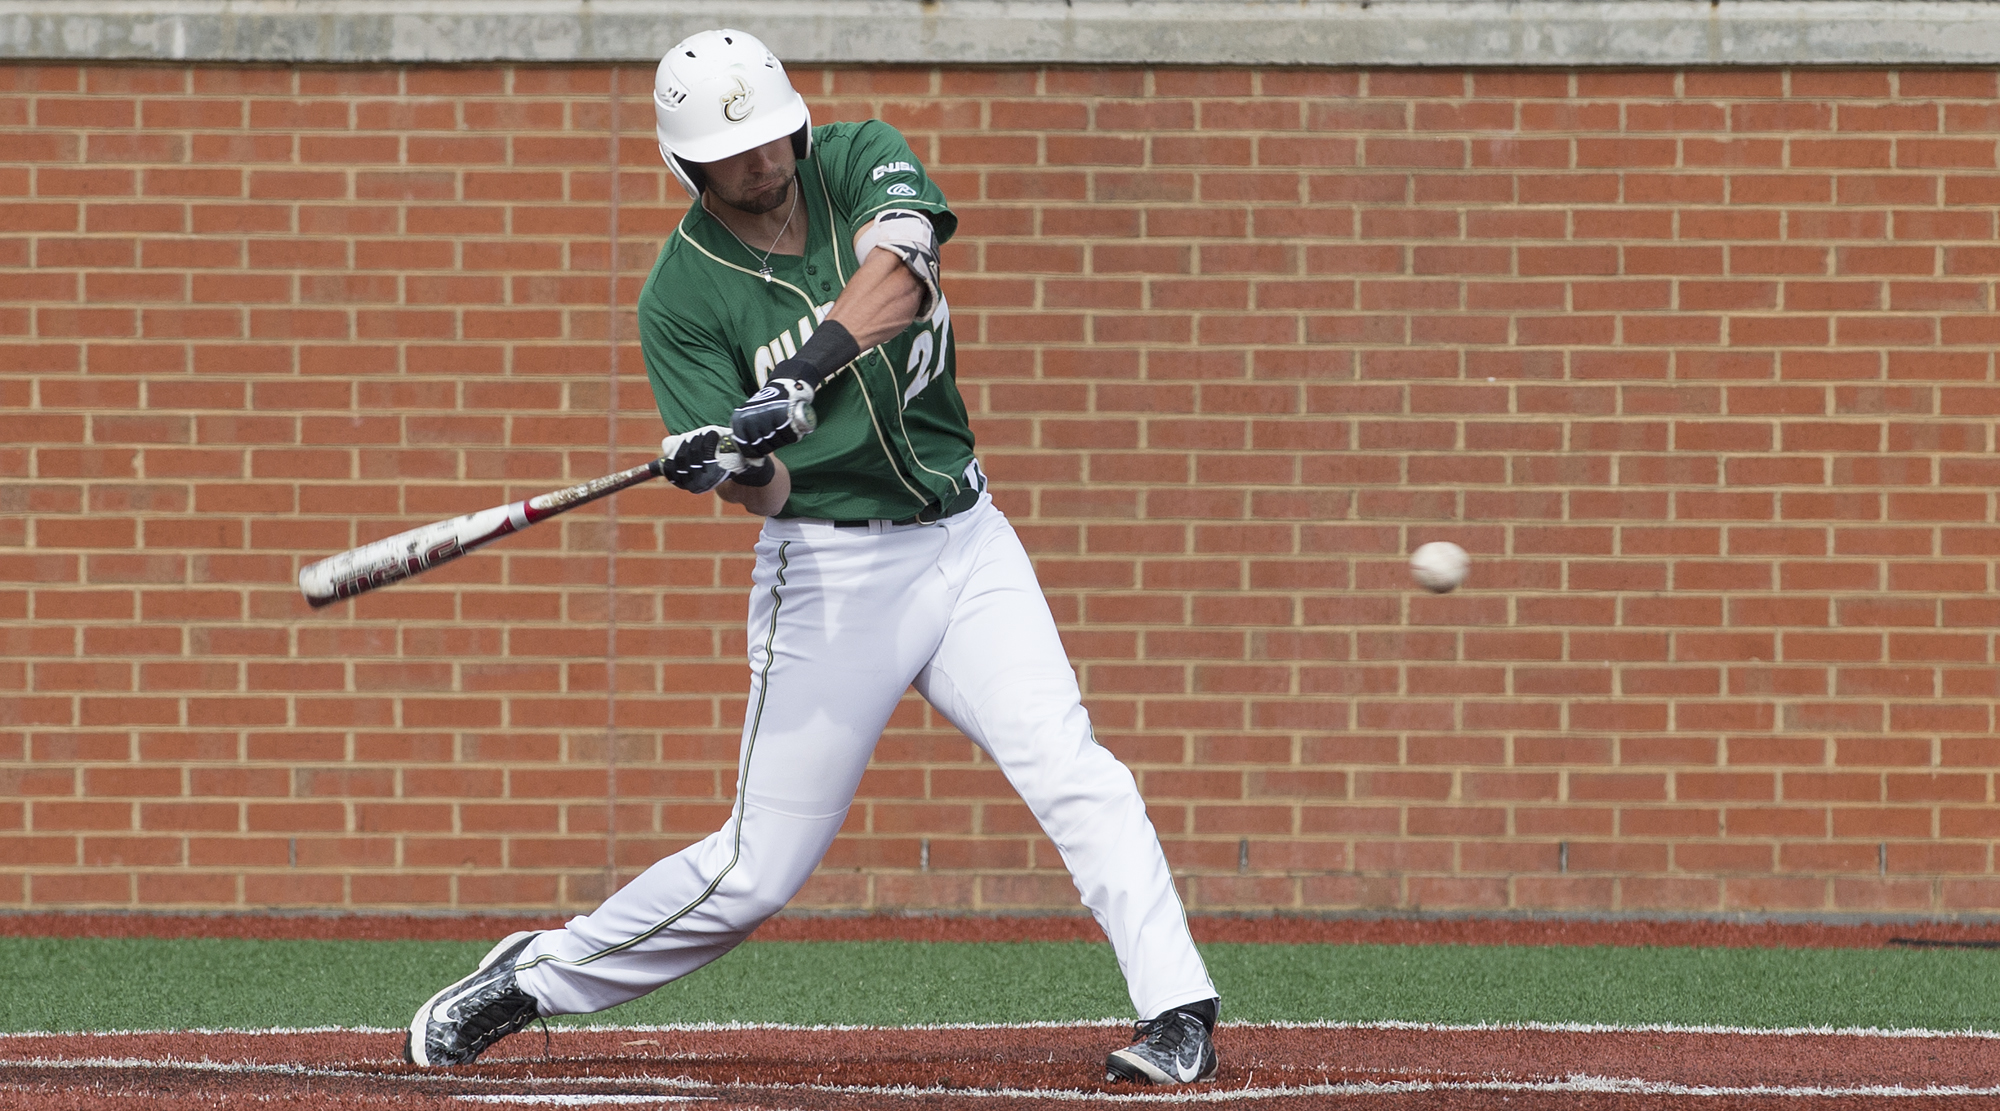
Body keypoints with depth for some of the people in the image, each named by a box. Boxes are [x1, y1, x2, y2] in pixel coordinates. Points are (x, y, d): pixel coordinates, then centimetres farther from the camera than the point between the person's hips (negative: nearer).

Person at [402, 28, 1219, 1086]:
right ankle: (530, 979, 17)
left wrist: (798, 381, -37)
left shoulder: (863, 160, -2)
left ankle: (1178, 1014, -13)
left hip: (964, 540, 2)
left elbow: (898, 279, -24)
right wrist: (737, 467, -35)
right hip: (828, 571, -2)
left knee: (1075, 779, -16)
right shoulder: (682, 299, -9)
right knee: (757, 870, 0)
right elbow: (766, 492, -12)